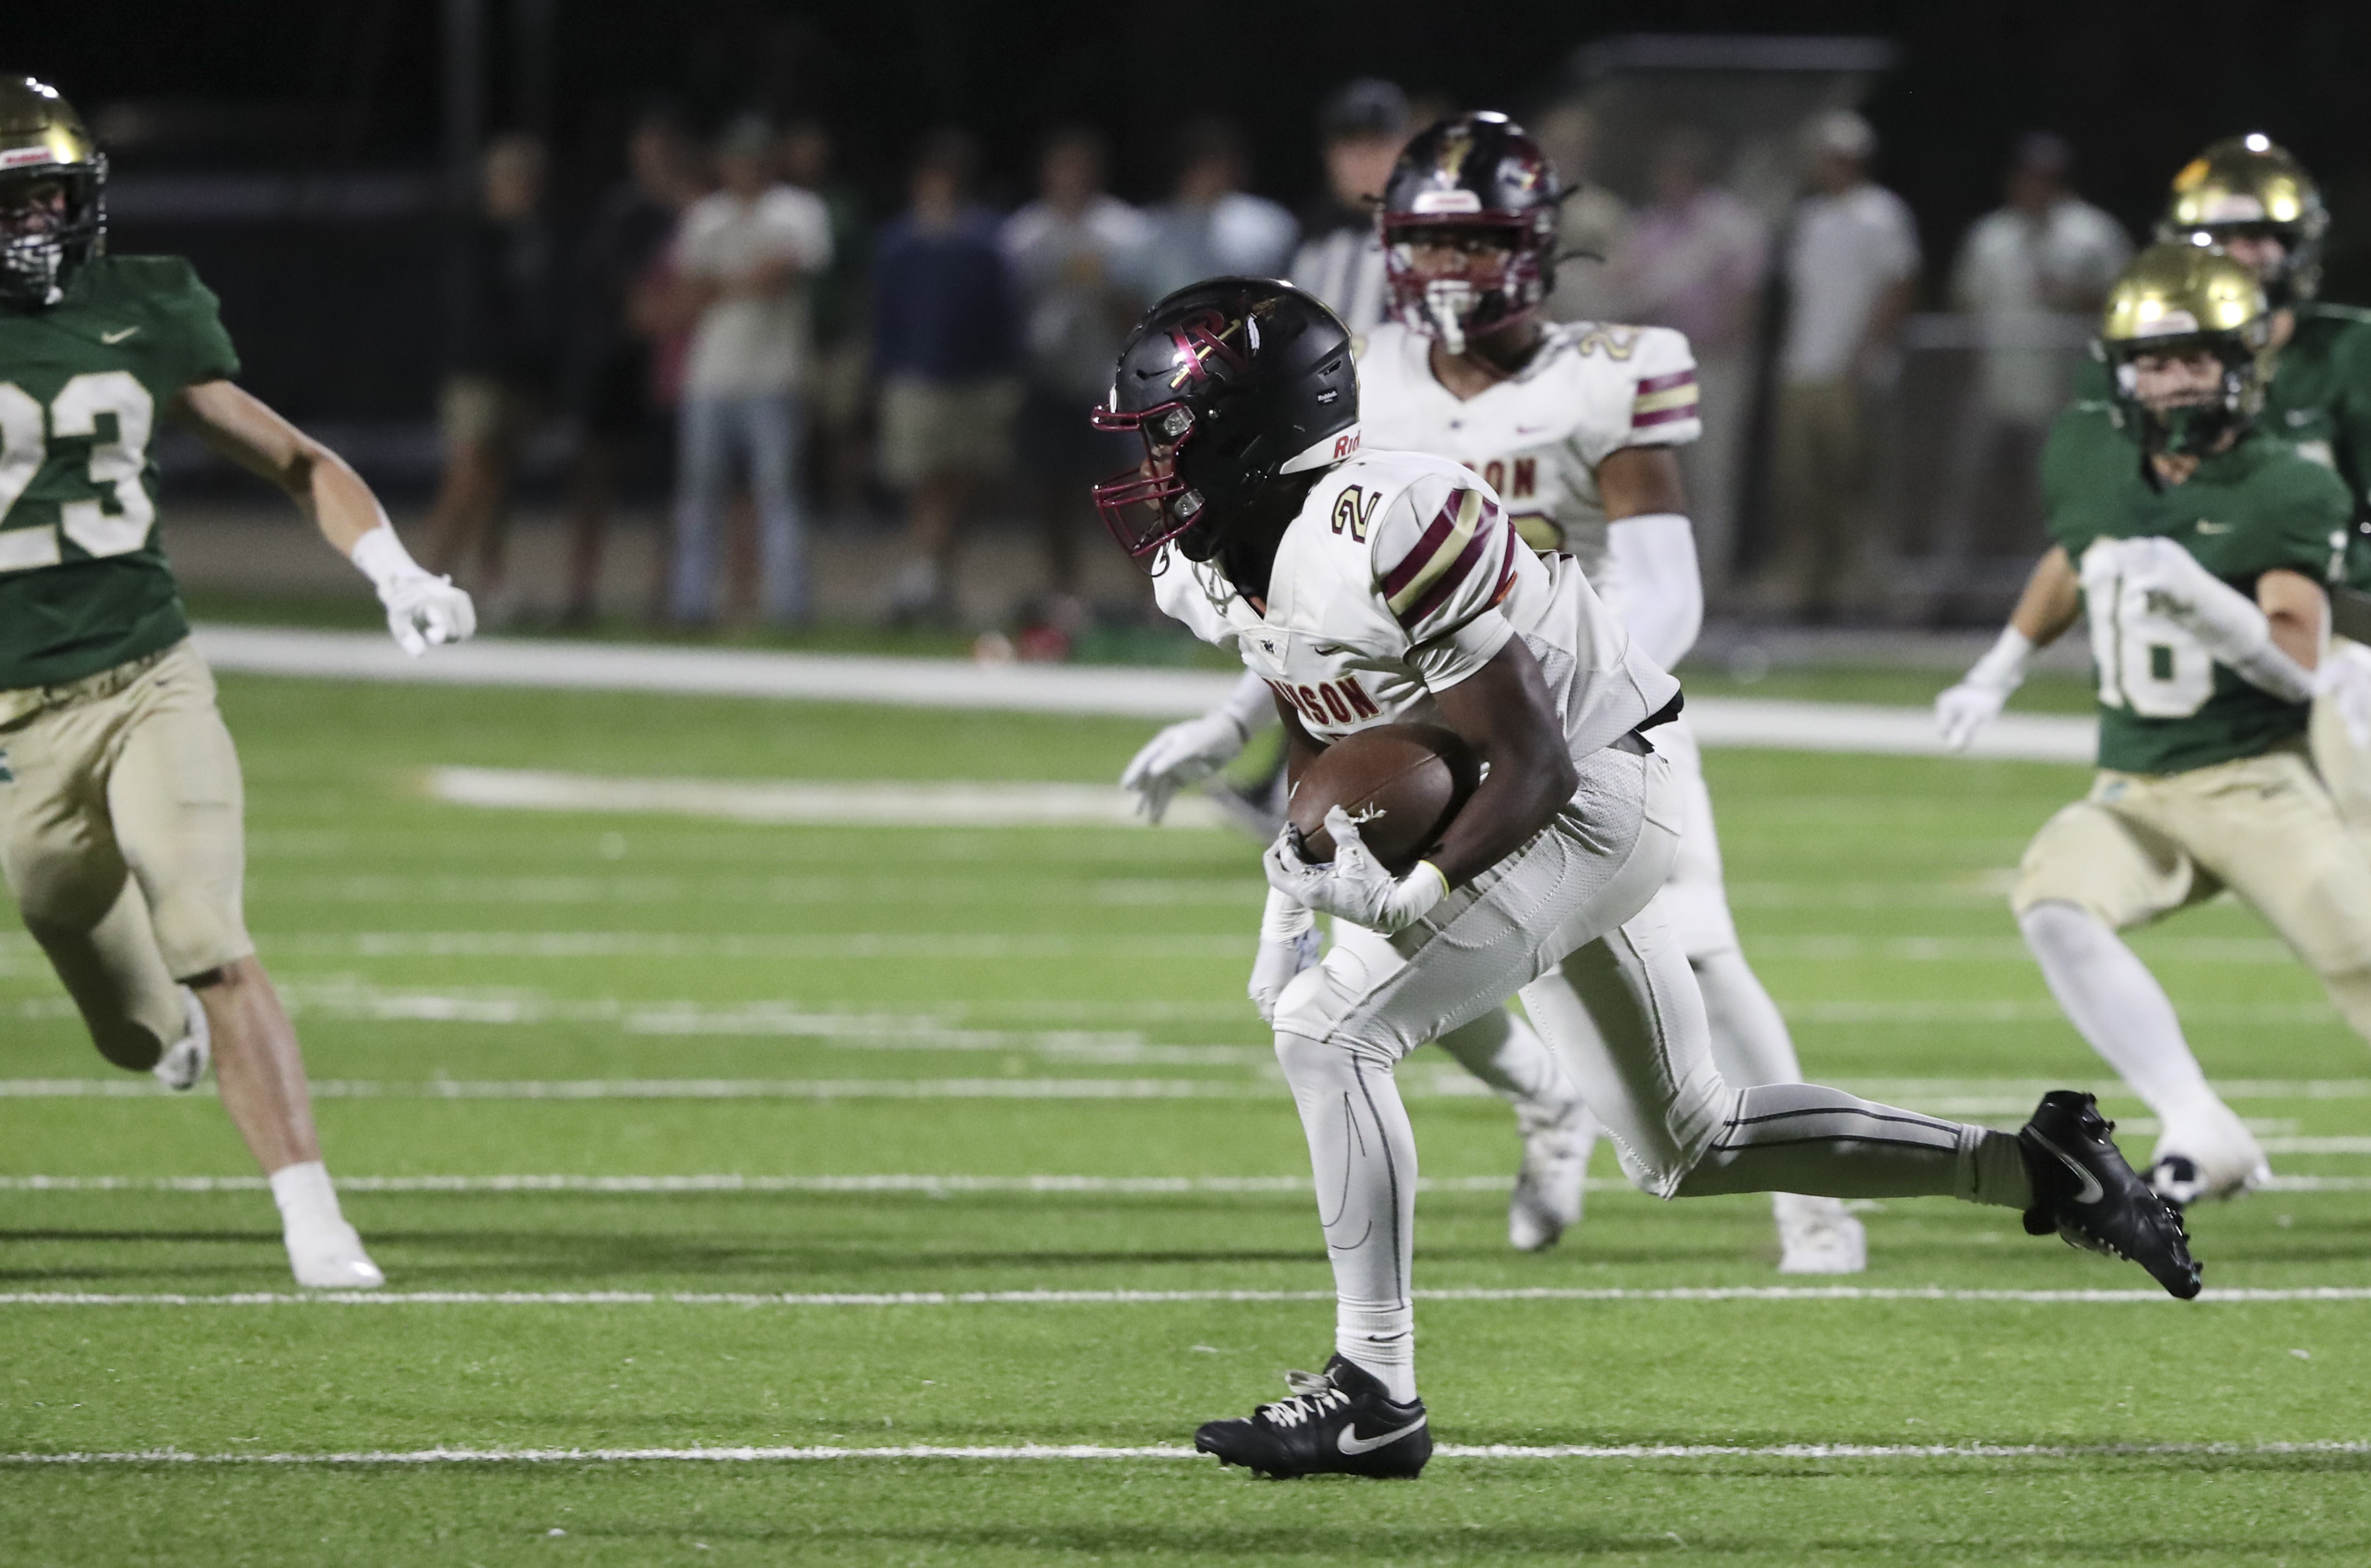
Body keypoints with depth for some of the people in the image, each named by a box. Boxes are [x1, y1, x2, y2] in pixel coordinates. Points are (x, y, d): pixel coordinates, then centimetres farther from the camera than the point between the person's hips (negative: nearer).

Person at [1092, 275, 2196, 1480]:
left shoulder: (1387, 532, -28)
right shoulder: (1213, 568, 0)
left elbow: (1536, 767, -25)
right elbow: (1319, 733, 16)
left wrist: (1410, 897, -30)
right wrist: (1298, 879, 2)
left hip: (1590, 801, -10)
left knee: (1330, 1032, -18)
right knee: (1688, 1146, 15)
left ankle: (1372, 1394, -15)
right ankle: (2035, 1167, 20)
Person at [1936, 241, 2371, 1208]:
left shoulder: (2283, 495, -11)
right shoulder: (2089, 457, 3)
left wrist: (2196, 593, -34)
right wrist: (1998, 675, 29)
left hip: (2257, 786, -4)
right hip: (2133, 793, 4)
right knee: (2054, 901, -26)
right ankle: (2205, 1136, -25)